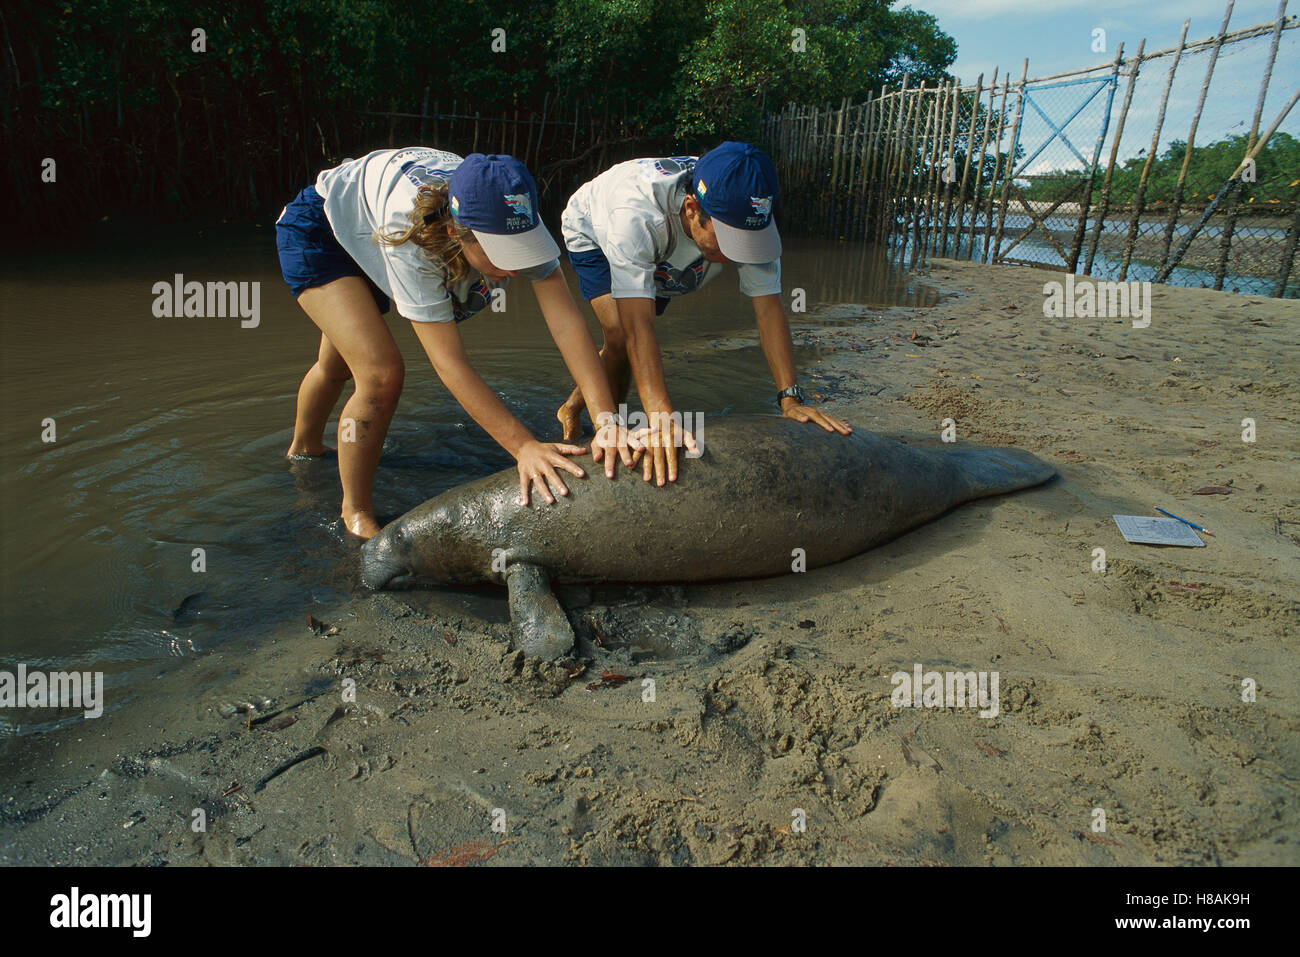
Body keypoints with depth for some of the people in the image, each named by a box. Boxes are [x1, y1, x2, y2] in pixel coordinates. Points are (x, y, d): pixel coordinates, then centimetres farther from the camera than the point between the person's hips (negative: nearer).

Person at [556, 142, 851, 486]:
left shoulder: (746, 215, -36)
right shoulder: (637, 213, -49)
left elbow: (769, 306, -34)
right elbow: (637, 326, -53)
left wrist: (791, 398, -43)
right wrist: (661, 416, -63)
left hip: (661, 258, 4)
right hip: (592, 232, -4)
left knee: (625, 353, 1)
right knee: (621, 335, -25)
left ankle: (572, 407, 26)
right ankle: (572, 415, -2)